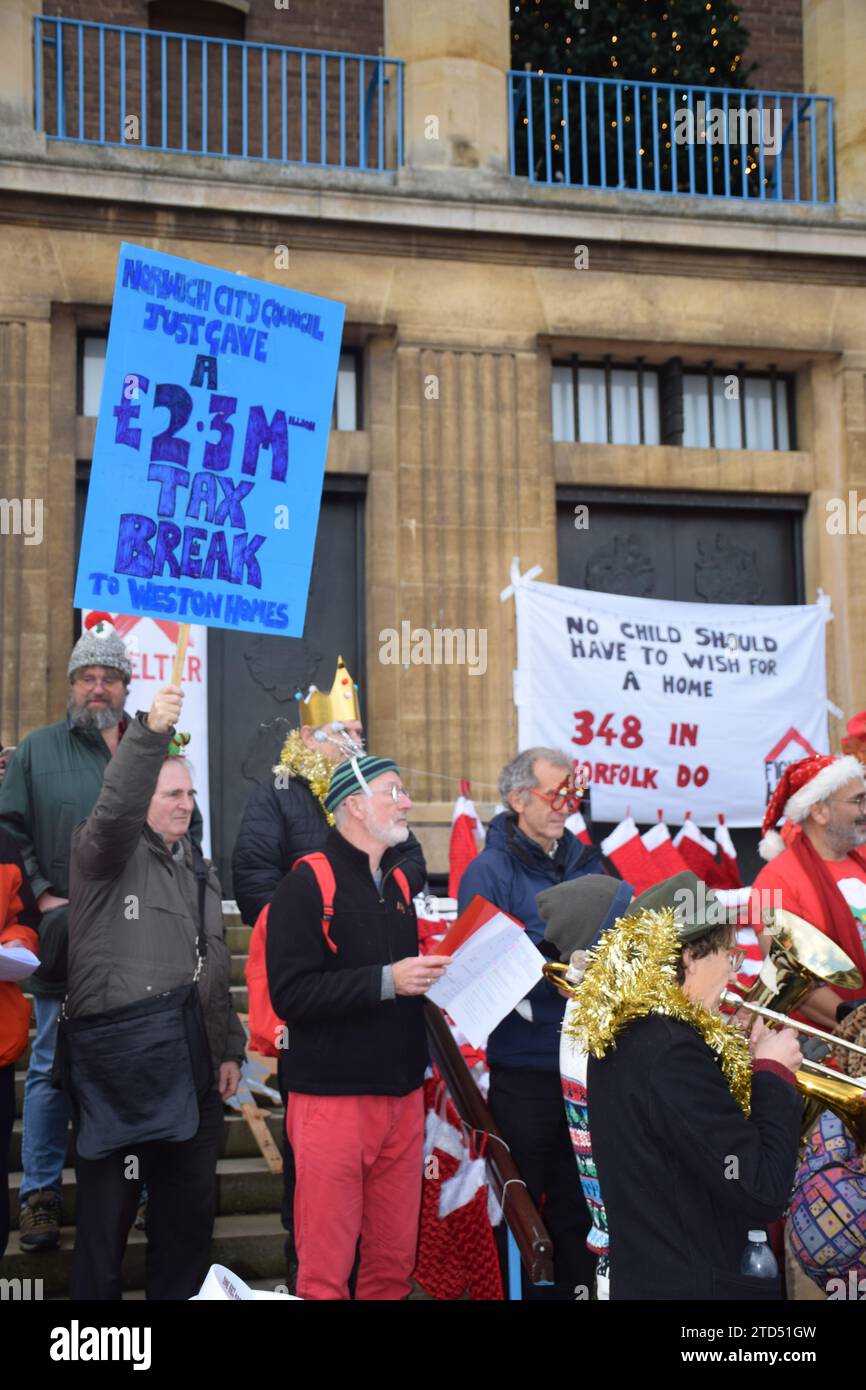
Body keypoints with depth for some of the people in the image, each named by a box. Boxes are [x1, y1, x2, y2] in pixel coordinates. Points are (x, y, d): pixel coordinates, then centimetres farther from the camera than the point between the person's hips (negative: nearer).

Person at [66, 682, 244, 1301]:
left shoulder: (201, 871, 19)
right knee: (108, 1209, 1)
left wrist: (230, 1048, 17)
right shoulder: (109, 852, -2)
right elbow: (114, 807, -26)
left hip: (192, 1067, 7)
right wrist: (151, 732, -40)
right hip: (115, 1065, -6)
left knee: (191, 1209, 12)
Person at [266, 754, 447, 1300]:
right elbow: (291, 993, -18)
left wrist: (432, 977, 7)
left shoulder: (400, 883, 15)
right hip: (334, 1097, -7)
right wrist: (385, 980, -21)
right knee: (326, 1263, -2)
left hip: (403, 1095, 7)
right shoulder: (308, 884, -9)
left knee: (395, 1256, 11)